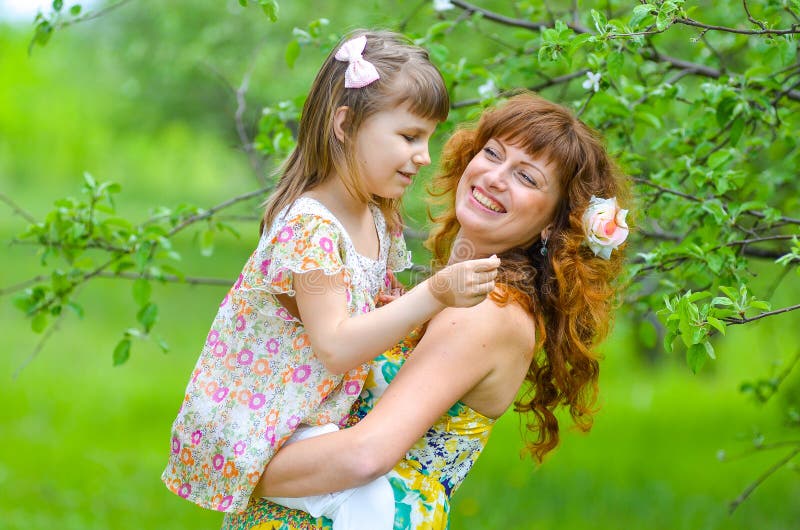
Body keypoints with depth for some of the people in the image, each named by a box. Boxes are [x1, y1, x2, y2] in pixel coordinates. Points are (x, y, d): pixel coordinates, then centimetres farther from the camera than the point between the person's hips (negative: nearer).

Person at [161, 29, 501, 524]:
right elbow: (337, 346, -29)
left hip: (312, 418, 10)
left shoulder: (383, 223, 5)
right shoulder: (308, 226, -24)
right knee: (370, 499, -22)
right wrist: (435, 294, -32)